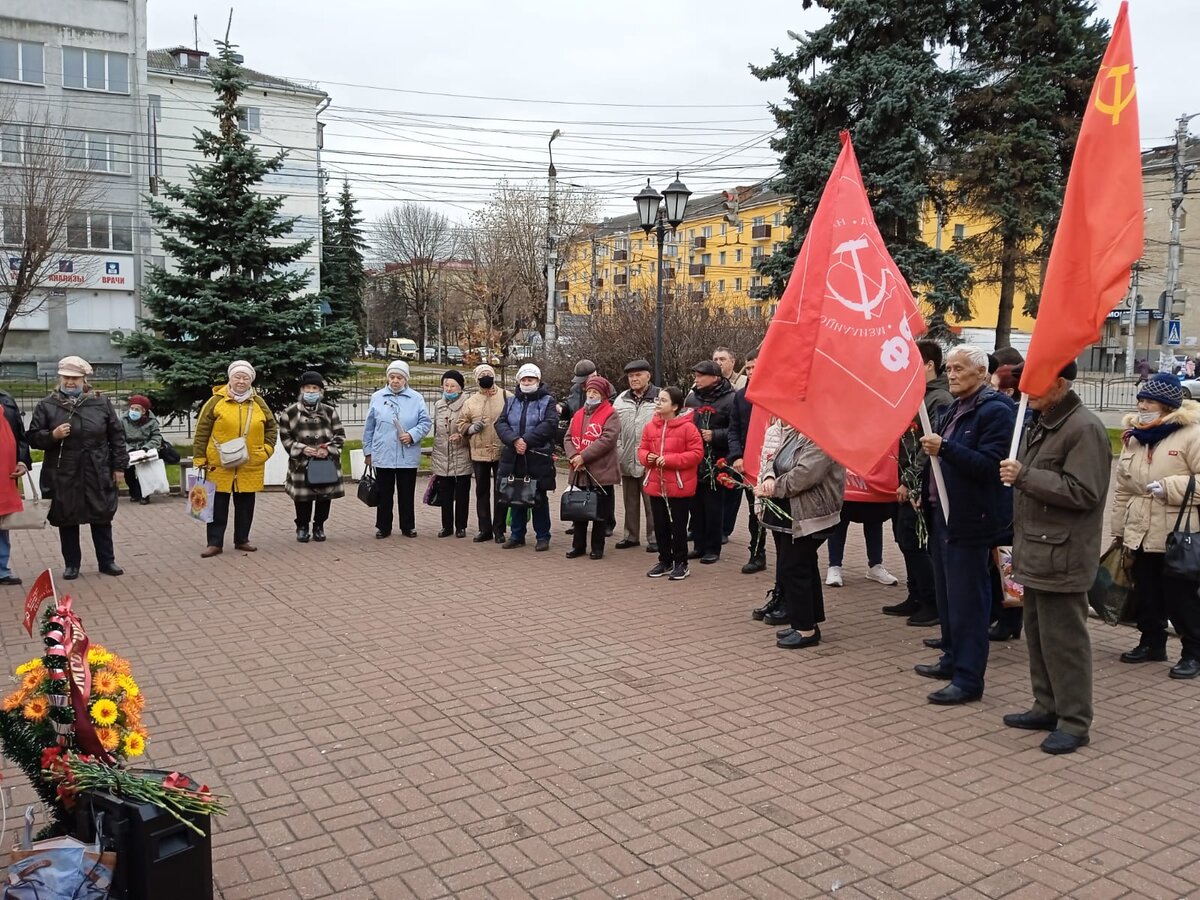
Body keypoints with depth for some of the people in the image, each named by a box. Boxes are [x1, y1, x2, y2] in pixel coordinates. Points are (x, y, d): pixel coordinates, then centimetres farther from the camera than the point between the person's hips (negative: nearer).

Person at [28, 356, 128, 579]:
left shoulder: (101, 403, 3)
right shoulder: (47, 405, 2)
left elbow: (116, 436, 6)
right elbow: (33, 437, 3)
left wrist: (119, 466, 2)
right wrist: (52, 435, -18)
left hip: (97, 475, 0)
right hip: (63, 476, 0)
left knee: (102, 518, 8)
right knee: (67, 521, 7)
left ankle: (107, 561, 20)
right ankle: (71, 564, 20)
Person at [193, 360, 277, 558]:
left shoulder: (258, 403, 6)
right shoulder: (217, 400, -3)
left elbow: (272, 426, 19)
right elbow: (202, 431, -2)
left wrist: (267, 448, 5)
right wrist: (199, 458, -5)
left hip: (250, 466, 3)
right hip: (219, 465, -3)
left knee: (245, 503, 10)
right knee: (218, 504, 2)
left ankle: (242, 540, 22)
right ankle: (215, 543, 9)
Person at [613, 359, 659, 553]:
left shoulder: (660, 398, -5)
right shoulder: (621, 399, 12)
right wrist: (618, 450, 6)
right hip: (627, 460, 5)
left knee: (651, 501, 1)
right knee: (630, 501, 15)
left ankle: (654, 537, 11)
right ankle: (630, 536, 25)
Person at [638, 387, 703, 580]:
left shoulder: (687, 427, -11)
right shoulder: (650, 426, 5)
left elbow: (697, 453, -13)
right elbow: (642, 449, 13)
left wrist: (670, 459, -20)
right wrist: (647, 457, -11)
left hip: (679, 486, -5)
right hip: (655, 485, 5)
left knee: (678, 526, 4)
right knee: (660, 526, 12)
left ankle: (680, 563, 16)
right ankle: (665, 561, 26)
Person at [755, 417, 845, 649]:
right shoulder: (791, 432, 10)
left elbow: (802, 475, -25)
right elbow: (773, 460, 13)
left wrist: (772, 488, -14)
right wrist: (769, 478, -10)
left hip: (807, 516, -9)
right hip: (788, 513, 9)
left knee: (793, 568, -4)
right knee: (805, 568, 16)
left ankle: (805, 629, 6)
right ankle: (808, 621, 27)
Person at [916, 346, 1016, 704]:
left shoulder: (995, 411, -14)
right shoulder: (955, 408, 15)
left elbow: (989, 465, -23)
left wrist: (944, 449, -30)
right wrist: (926, 494, 16)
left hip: (969, 520, -10)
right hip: (942, 513, 10)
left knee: (966, 601, -5)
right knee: (946, 595, 17)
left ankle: (968, 679, 2)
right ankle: (952, 660, 29)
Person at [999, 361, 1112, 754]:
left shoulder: (1084, 429, -15)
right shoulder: (1038, 423, 15)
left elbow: (1083, 492, -22)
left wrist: (1025, 476, -21)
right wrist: (1018, 540, 23)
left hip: (1061, 556, -10)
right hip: (1035, 551, 10)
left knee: (1062, 639, -3)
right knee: (1037, 634, 16)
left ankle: (1074, 721, 8)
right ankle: (1048, 707, 28)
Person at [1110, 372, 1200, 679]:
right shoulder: (1134, 435, 11)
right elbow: (1123, 488, 15)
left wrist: (1169, 488, -23)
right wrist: (1119, 528, 16)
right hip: (1141, 533, 6)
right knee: (1147, 594, 14)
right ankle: (1152, 642, 28)